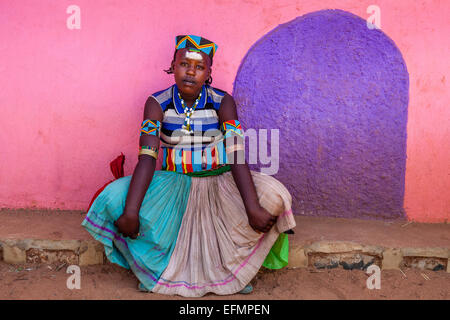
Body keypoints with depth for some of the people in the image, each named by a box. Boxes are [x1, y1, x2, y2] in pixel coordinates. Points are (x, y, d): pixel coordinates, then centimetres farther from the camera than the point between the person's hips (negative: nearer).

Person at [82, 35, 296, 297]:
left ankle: (235, 267, 3)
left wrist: (253, 209, -30)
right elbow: (147, 159, -16)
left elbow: (237, 157, -18)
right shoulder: (158, 104, -6)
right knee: (115, 198, -22)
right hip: (173, 185, 1)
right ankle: (158, 269, 5)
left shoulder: (223, 102, -8)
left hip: (219, 183, 0)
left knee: (273, 198, -26)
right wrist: (130, 211, -29)